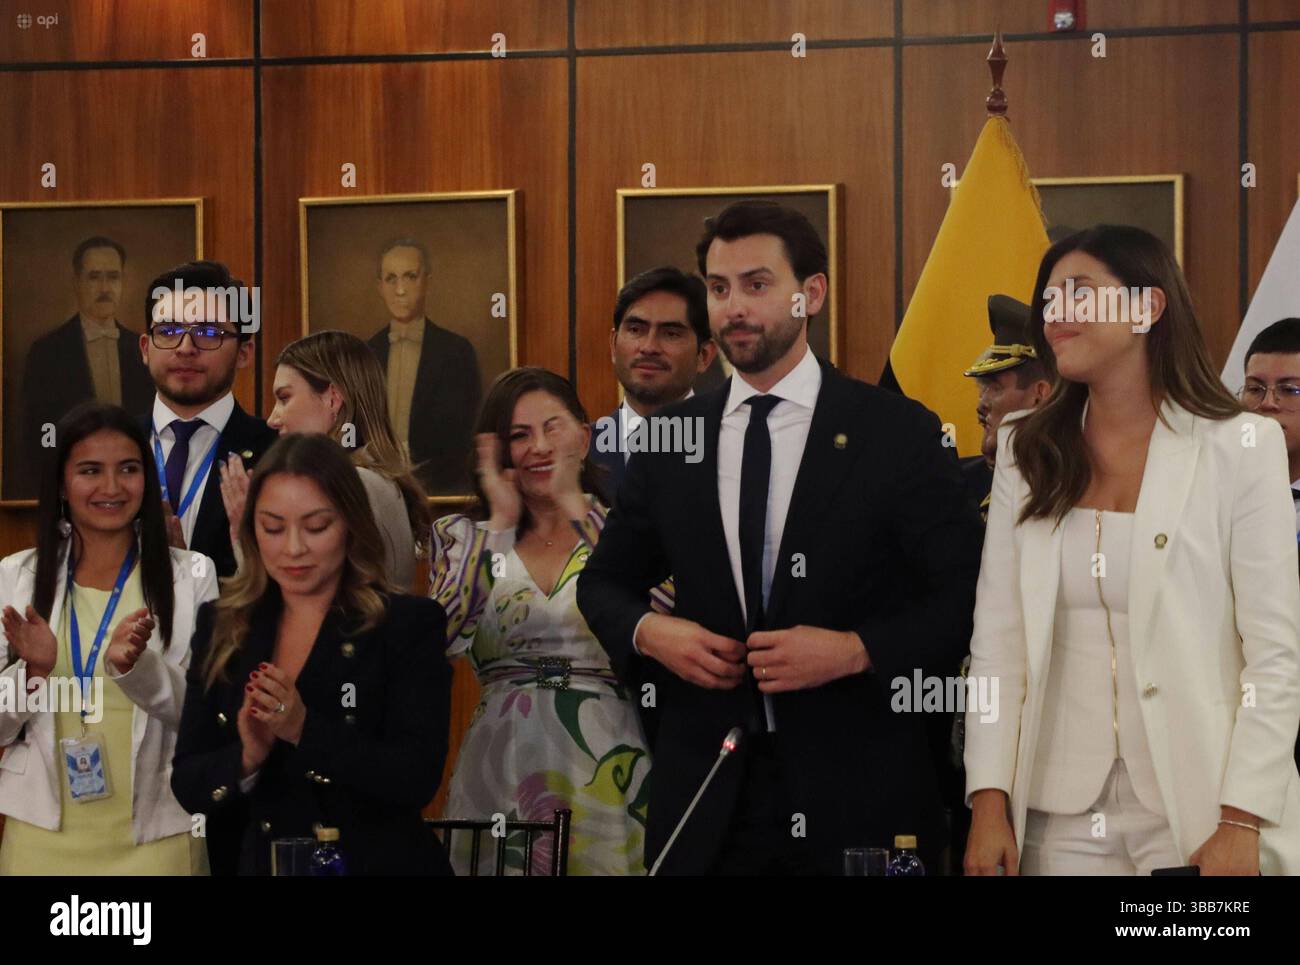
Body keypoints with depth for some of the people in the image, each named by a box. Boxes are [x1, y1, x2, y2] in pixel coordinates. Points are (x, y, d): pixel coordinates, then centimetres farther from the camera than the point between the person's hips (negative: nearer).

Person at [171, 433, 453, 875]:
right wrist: (247, 758, -20)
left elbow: (418, 778, -18)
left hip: (379, 862, -3)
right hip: (264, 862, 3)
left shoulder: (410, 625, -10)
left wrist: (305, 729, -29)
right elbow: (187, 787, -1)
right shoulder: (222, 629, 0)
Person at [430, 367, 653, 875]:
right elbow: (443, 640, -12)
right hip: (501, 769, 1)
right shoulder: (464, 537, 6)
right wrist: (501, 523, -7)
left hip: (606, 766, -1)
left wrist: (581, 513, -10)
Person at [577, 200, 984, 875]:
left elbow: (962, 602, -4)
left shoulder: (899, 433, -3)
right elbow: (604, 582, 17)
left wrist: (854, 650, -17)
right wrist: (648, 631, -4)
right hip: (706, 789, 3)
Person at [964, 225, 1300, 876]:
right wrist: (989, 804, -5)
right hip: (1062, 812, 3)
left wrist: (1241, 823, -13)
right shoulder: (1026, 451, 7)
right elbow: (997, 638, 4)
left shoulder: (1242, 448, -3)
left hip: (1199, 809, -3)